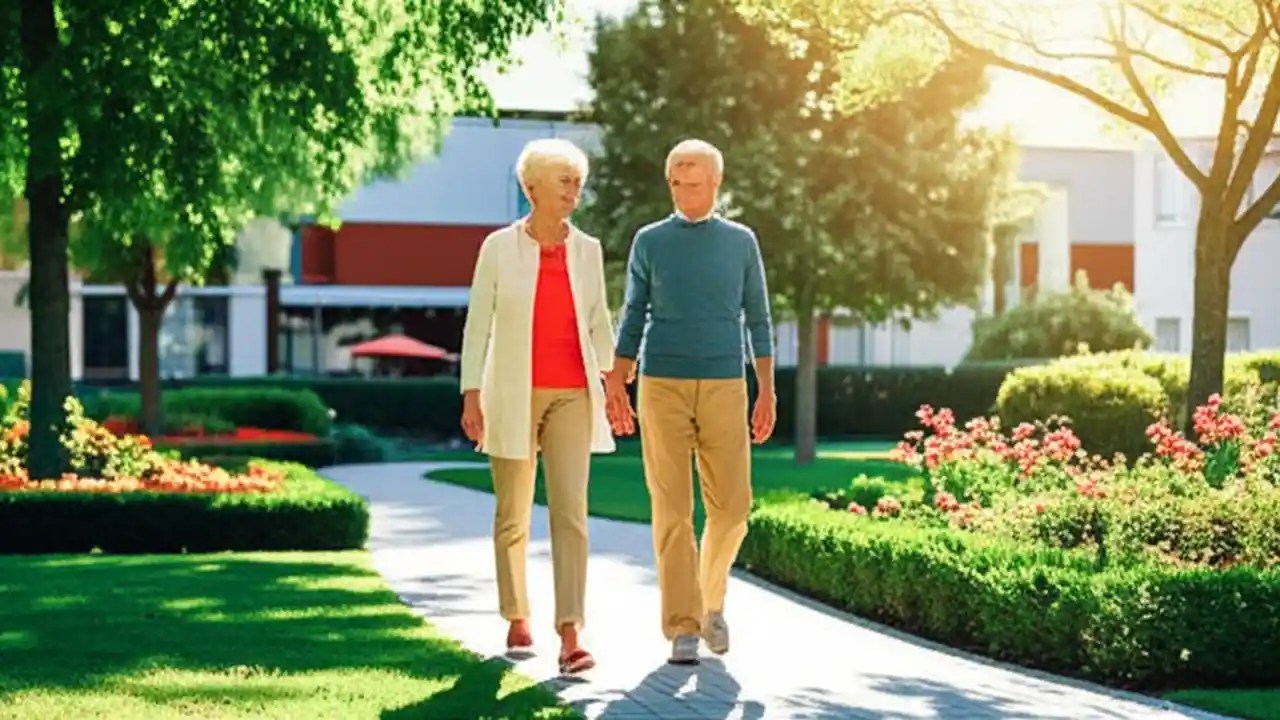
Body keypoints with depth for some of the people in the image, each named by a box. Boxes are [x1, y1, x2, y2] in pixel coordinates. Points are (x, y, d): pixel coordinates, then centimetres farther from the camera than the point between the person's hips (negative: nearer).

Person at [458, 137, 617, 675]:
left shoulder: (587, 250, 6)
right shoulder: (499, 247, -2)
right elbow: (477, 324, -2)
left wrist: (613, 382, 6)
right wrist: (470, 395, -7)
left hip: (572, 395, 2)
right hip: (513, 395, -1)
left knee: (570, 512, -10)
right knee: (513, 514, 9)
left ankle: (570, 639, -15)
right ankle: (516, 618, 27)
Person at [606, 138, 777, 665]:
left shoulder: (741, 242, 8)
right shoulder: (649, 242, 6)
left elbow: (757, 319, 10)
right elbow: (633, 319, 8)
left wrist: (767, 393, 3)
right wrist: (616, 391, 2)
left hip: (723, 389, 1)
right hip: (662, 388, -1)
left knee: (730, 506, -2)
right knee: (672, 510, -5)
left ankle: (710, 598, 24)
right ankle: (684, 628, -1)